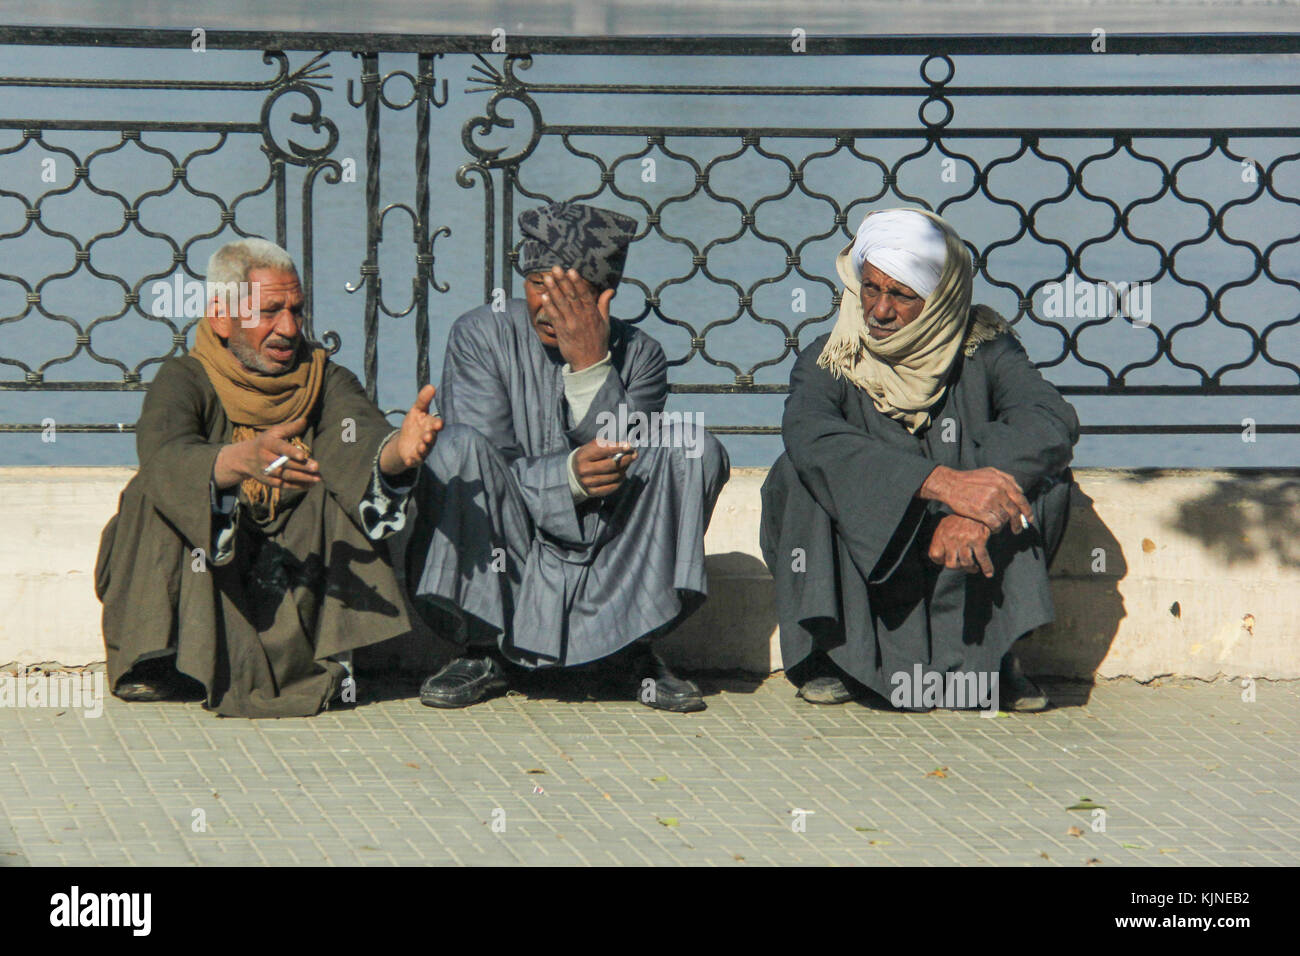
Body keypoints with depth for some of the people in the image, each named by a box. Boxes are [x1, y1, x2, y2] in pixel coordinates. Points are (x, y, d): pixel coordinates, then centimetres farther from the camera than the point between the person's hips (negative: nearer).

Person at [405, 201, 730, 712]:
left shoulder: (638, 354, 2)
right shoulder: (480, 336, -3)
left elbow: (627, 472, -13)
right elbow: (489, 472, -13)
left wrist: (591, 366, -23)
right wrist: (569, 476, -31)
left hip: (604, 569, 2)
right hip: (501, 566, -1)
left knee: (694, 445, -18)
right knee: (459, 444, -28)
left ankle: (633, 650, -8)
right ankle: (482, 652, -14)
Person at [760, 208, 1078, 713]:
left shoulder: (982, 350, -4)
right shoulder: (829, 363, -7)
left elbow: (1053, 420, -22)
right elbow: (808, 432, -30)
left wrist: (974, 513, -40)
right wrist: (942, 482, -43)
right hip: (861, 568, 0)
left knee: (1040, 472, -21)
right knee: (800, 475, -24)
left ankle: (995, 655, -13)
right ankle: (831, 652, -13)